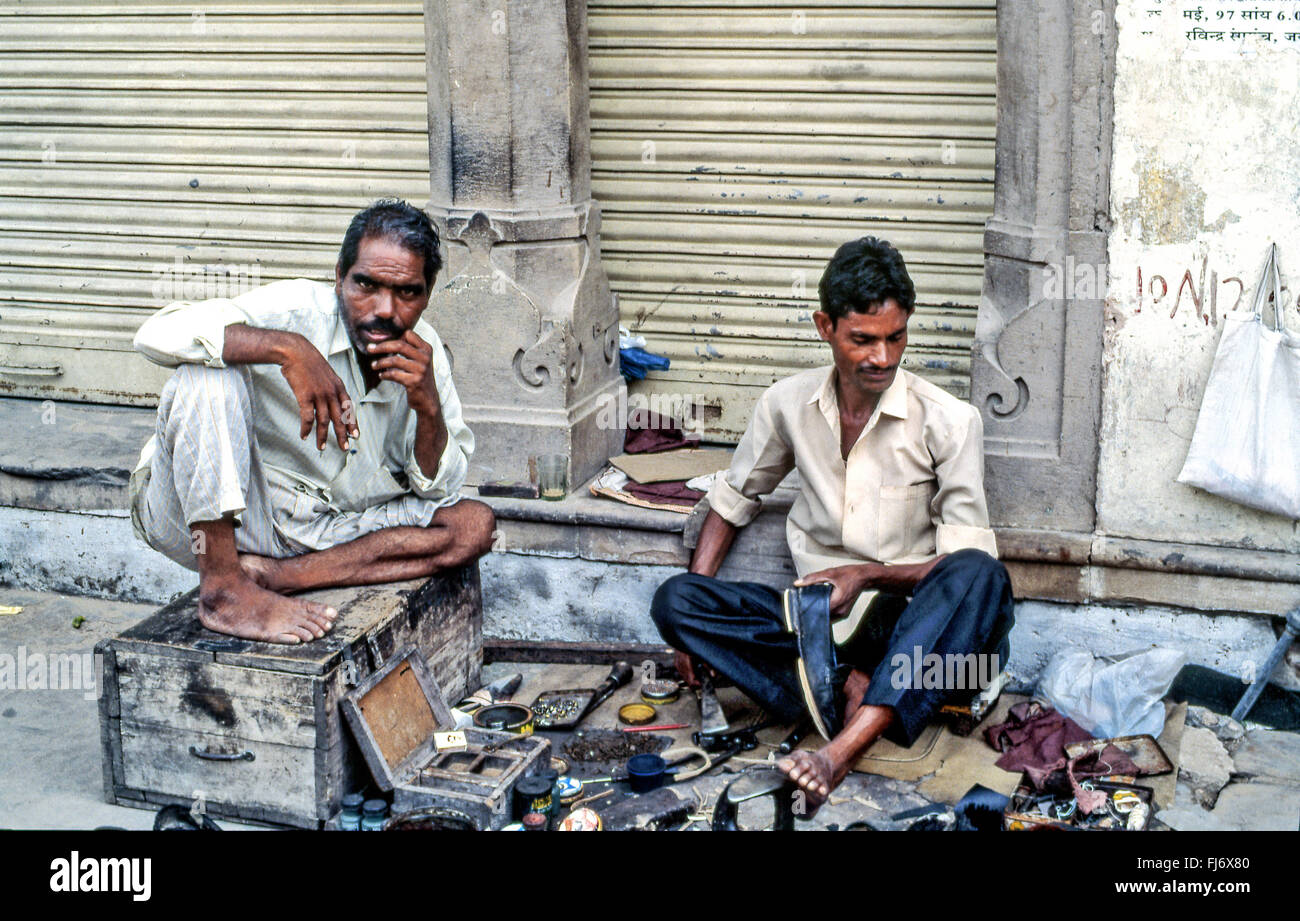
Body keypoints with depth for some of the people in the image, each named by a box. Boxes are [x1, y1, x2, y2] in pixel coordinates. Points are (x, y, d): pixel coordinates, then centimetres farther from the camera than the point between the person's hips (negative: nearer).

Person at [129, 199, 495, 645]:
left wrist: (428, 407, -18)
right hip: (211, 520, -5)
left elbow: (441, 491, 0)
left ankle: (272, 574, -19)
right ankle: (223, 588, -30)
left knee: (473, 525, -10)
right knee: (210, 368, -30)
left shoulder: (422, 352, 0)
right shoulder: (296, 311, -17)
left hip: (316, 533, 5)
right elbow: (158, 333, -32)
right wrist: (289, 349, -39)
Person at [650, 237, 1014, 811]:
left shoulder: (948, 421, -8)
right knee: (673, 598, -19)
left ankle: (843, 748, -45)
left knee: (981, 576, -35)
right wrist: (694, 620, 4)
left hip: (911, 628, -2)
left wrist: (868, 575, -20)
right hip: (814, 622, 3)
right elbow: (734, 497, 16)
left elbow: (966, 565, -8)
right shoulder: (787, 405, 2)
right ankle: (850, 689, -30)